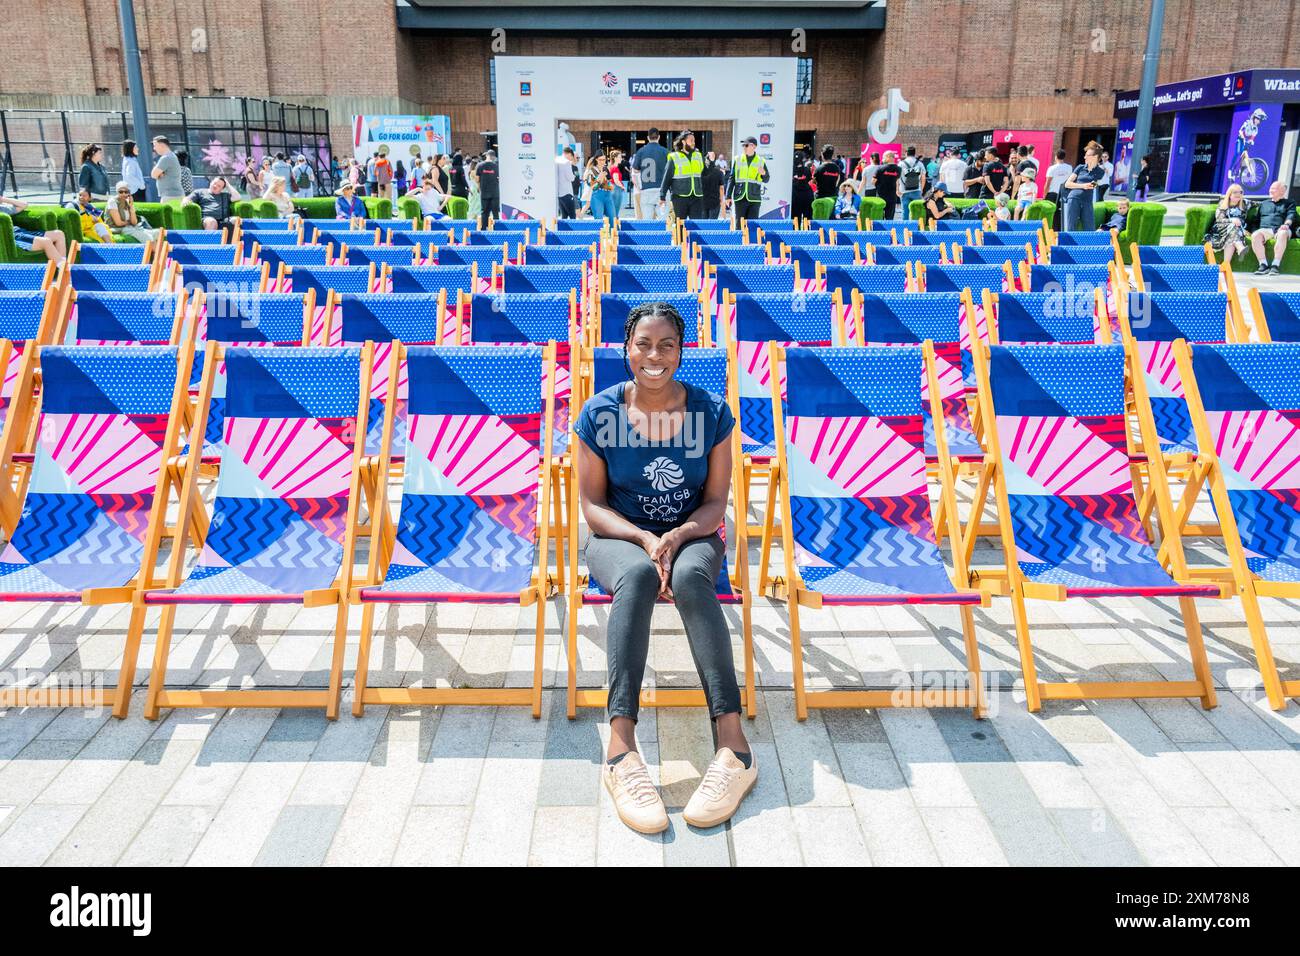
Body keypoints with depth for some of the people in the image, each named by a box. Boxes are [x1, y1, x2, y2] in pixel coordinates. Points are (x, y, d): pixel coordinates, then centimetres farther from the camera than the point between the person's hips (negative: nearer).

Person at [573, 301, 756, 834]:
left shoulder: (711, 412, -2)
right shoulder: (599, 414, -3)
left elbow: (715, 501, 0)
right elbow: (593, 505, -1)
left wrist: (676, 536, -20)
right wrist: (645, 539, -19)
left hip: (693, 538, 1)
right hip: (619, 538, 0)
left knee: (689, 576, -36)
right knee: (638, 574, -37)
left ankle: (733, 745, -39)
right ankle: (621, 750, -42)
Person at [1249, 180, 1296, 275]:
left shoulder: (1289, 203, 22)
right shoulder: (1264, 204, 31)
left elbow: (1291, 215, 2)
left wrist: (1286, 224, -21)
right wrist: (1254, 230, 2)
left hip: (1281, 229, -2)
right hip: (1265, 229, 2)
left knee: (1282, 234, -41)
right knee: (1255, 235, -35)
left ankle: (1276, 265, -42)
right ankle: (1263, 264, -36)